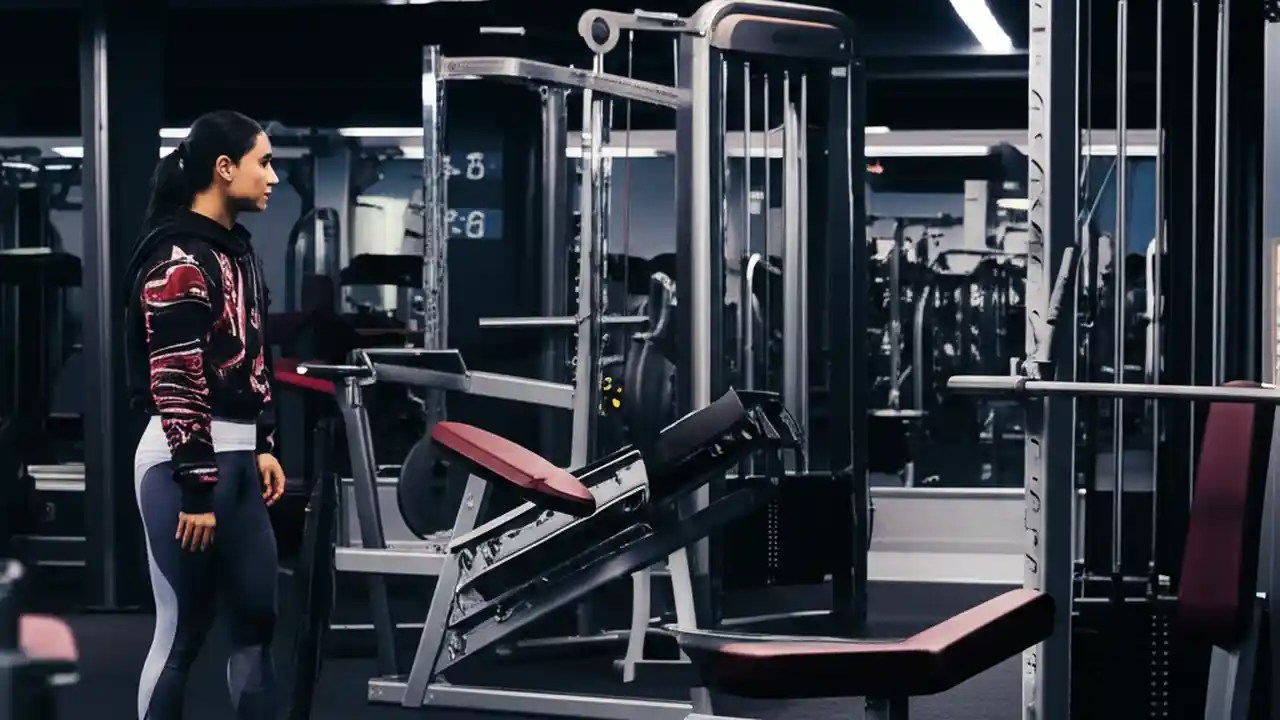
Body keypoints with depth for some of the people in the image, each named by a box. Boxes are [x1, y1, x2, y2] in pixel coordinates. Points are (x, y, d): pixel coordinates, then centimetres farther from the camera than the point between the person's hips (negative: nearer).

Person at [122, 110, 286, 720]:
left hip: (235, 457, 9)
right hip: (185, 461, -9)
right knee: (182, 631, -2)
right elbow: (175, 384, -19)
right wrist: (196, 491, -20)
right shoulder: (178, 258, -15)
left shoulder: (235, 248, 13)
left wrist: (263, 447, 17)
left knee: (255, 621, 12)